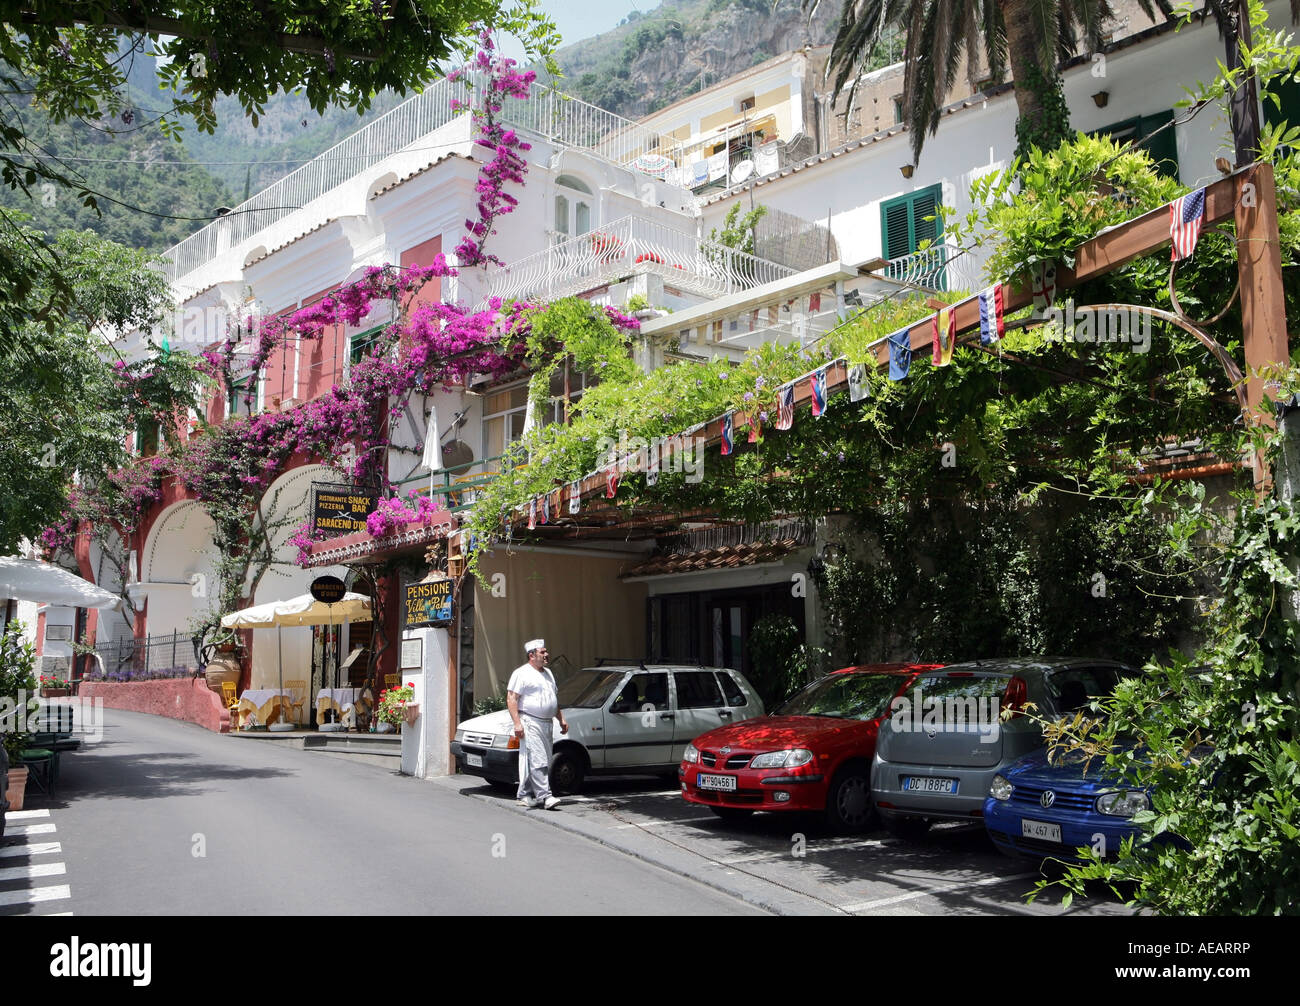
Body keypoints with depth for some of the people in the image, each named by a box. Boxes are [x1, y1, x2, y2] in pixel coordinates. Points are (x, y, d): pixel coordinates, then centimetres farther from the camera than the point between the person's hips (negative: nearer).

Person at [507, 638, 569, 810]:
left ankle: (526, 795, 15)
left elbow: (555, 699, 28)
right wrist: (517, 723, -19)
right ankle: (545, 796, -15)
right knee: (537, 761, -13)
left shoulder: (548, 673, 20)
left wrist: (561, 719, 21)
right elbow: (511, 699, -11)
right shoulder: (521, 673, -5)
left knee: (544, 762, 7)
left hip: (546, 723, 8)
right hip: (530, 723, -8)